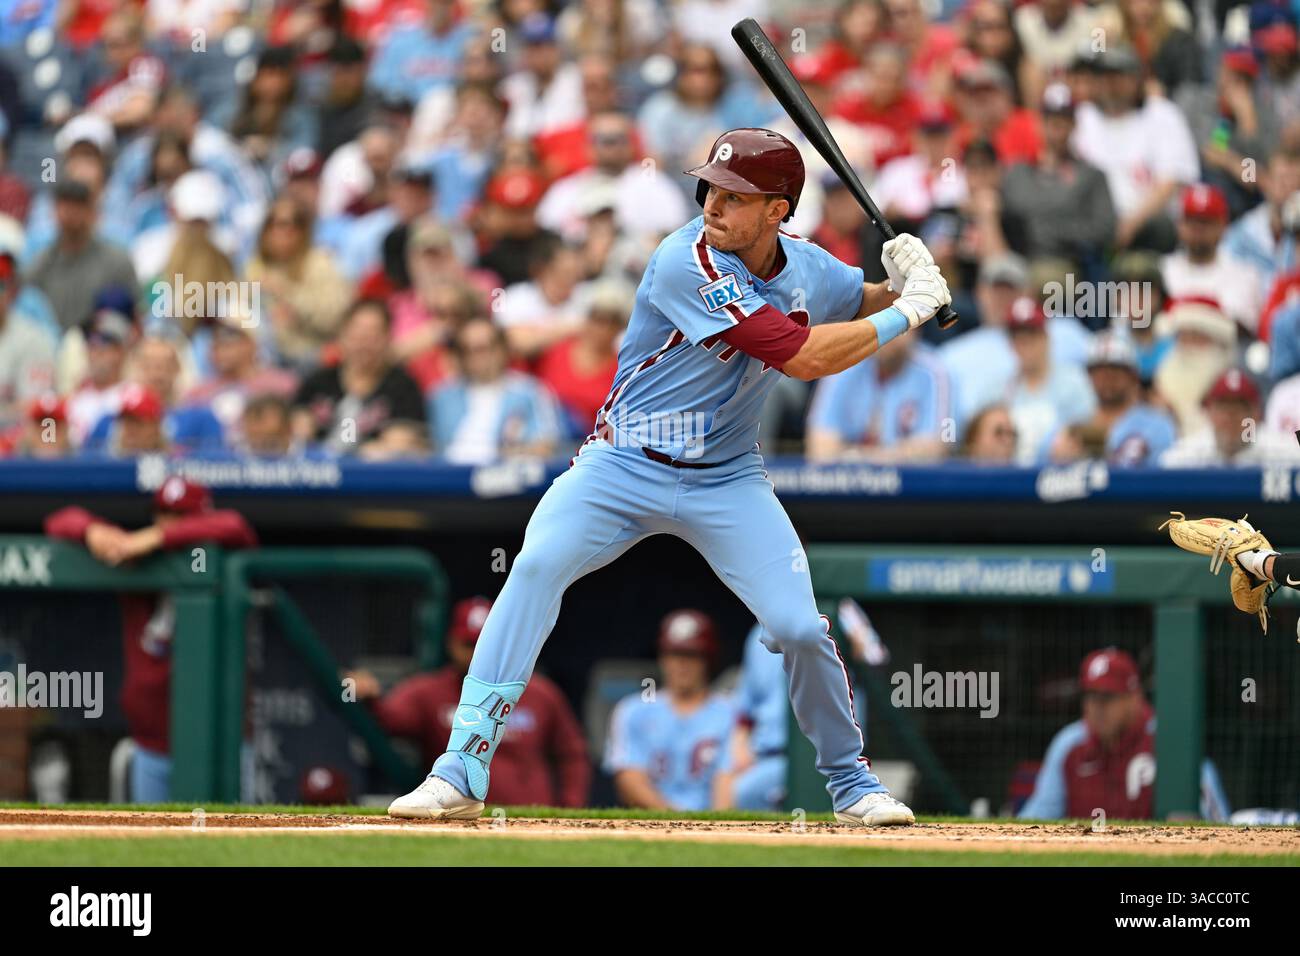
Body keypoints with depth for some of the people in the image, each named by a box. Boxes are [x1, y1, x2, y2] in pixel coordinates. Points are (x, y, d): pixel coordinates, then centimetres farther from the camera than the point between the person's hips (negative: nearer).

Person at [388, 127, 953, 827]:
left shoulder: (810, 269, -1)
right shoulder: (688, 264, -21)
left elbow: (861, 303, 24)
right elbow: (804, 356, -24)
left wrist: (902, 287, 0)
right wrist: (909, 312, -16)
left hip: (727, 482, 4)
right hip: (623, 464, -4)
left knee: (801, 627, -10)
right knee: (537, 566, -26)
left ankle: (851, 784, 16)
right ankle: (462, 772, -24)